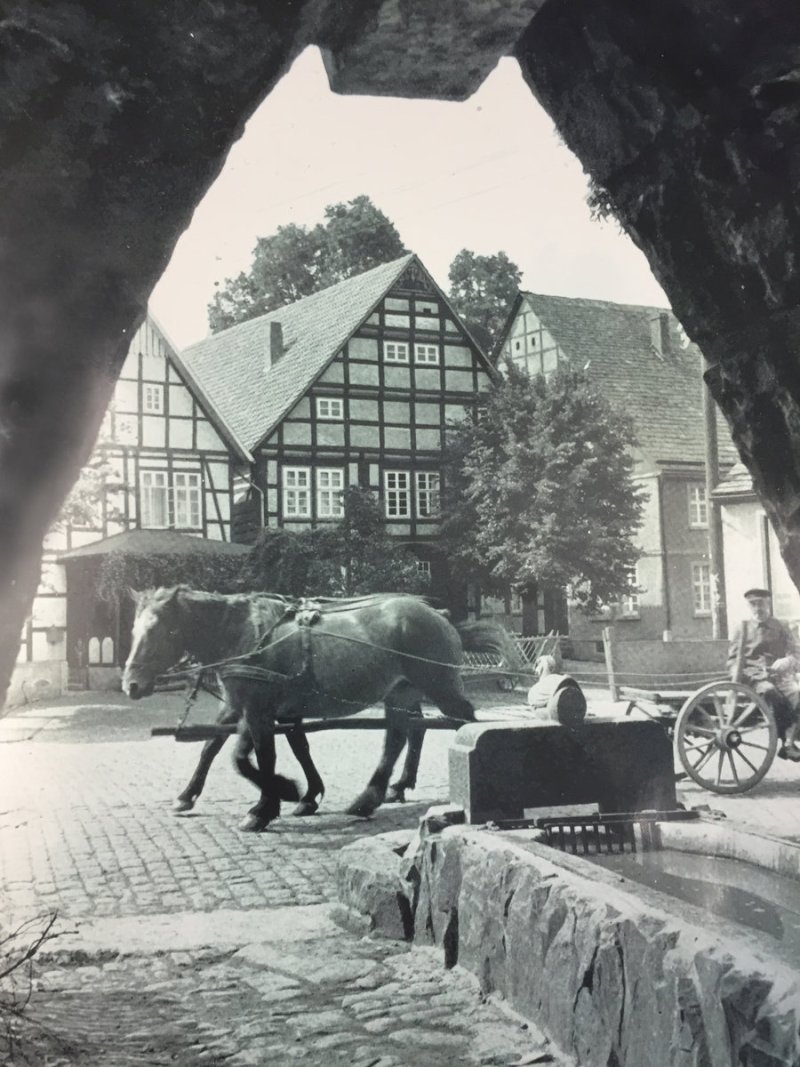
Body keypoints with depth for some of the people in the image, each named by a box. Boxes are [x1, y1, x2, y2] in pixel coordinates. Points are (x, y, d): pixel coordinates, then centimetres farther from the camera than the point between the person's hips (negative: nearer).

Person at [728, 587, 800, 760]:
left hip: (781, 676, 2)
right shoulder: (743, 628, 13)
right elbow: (733, 659, 13)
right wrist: (737, 674, -8)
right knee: (771, 693, -34)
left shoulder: (781, 628, 15)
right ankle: (786, 741, -31)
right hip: (755, 677, -2)